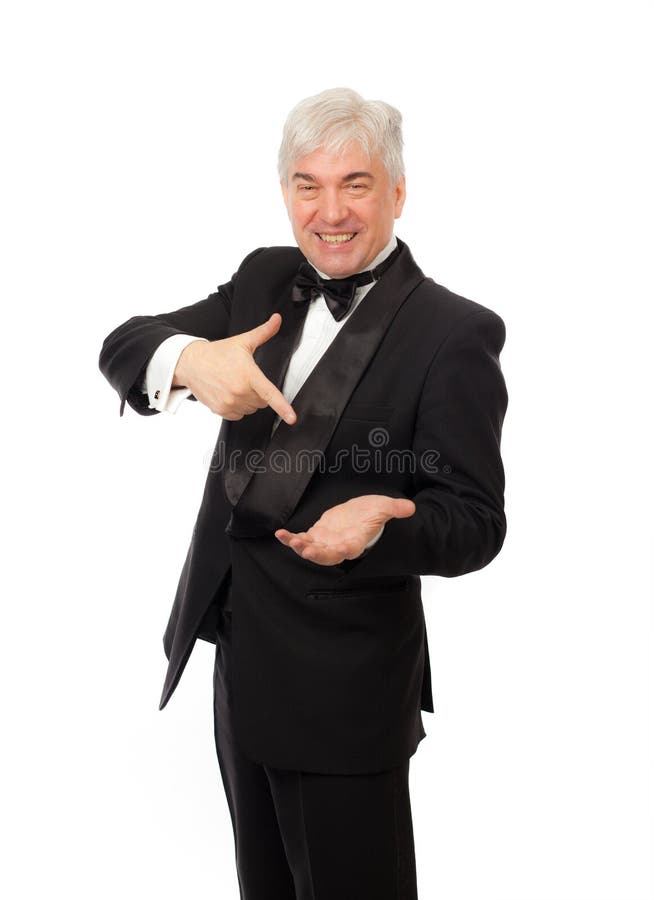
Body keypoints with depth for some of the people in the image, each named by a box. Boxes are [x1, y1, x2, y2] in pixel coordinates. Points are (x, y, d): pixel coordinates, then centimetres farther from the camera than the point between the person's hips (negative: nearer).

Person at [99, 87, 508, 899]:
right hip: (241, 652, 6)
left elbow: (475, 522, -14)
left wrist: (378, 526, -35)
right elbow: (120, 347, -3)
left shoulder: (455, 333, -14)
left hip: (344, 680, -5)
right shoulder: (264, 281, 4)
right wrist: (189, 359, -26)